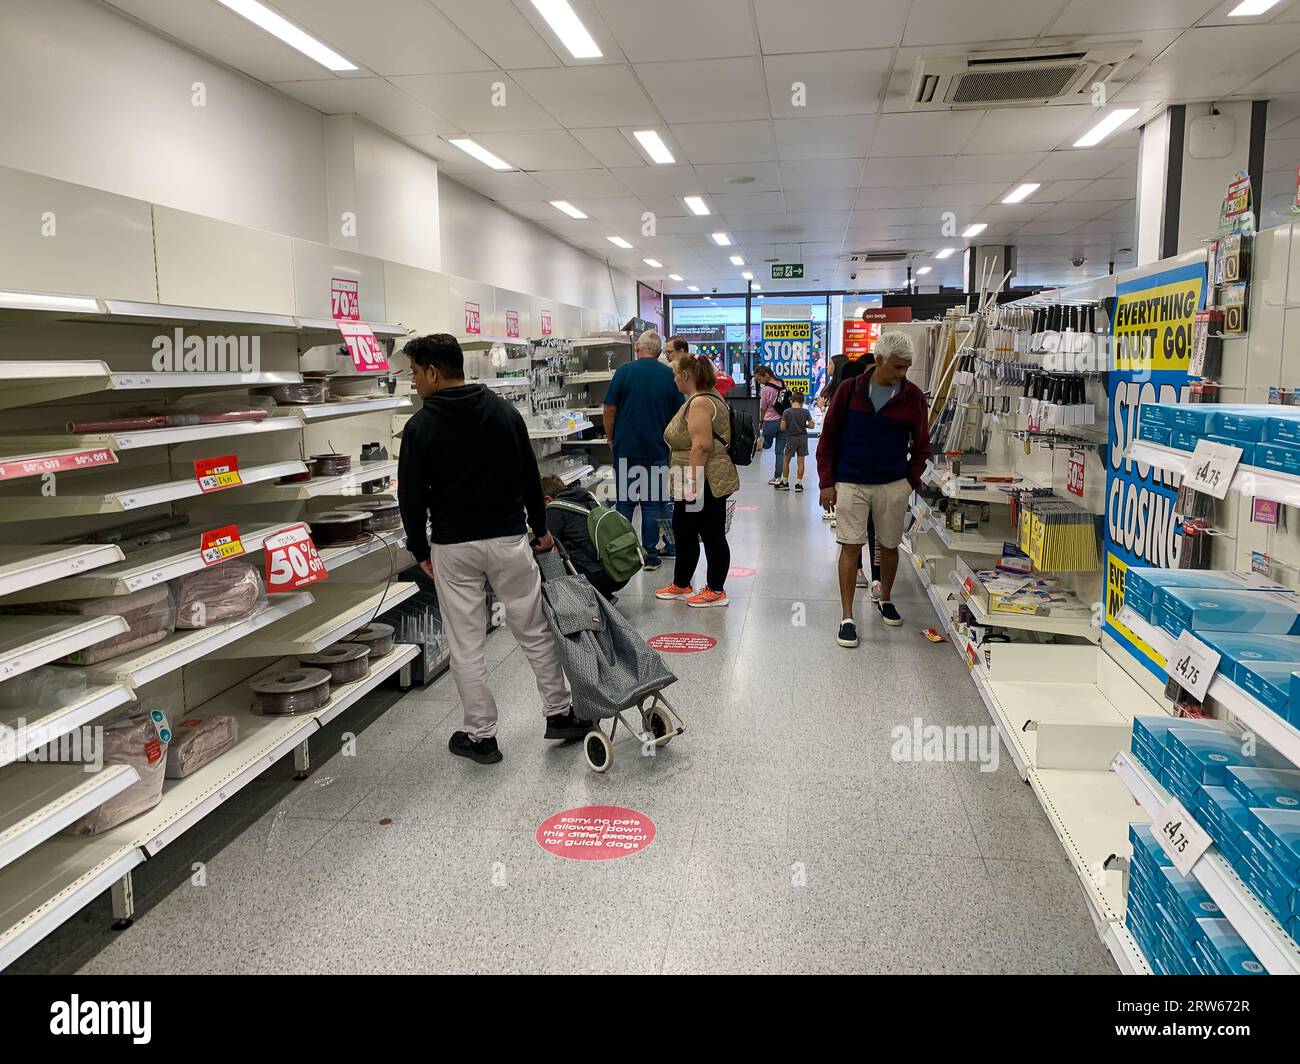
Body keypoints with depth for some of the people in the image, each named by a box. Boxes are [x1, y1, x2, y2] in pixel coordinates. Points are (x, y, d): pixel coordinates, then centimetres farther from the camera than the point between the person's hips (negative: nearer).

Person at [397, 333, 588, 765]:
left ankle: (480, 734, 13)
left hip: (453, 548, -3)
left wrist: (419, 549, 6)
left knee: (466, 645, 6)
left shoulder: (421, 426, -9)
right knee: (535, 630, 14)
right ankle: (560, 713, 22)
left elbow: (411, 495, -7)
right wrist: (540, 527, 18)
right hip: (509, 539, 3)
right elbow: (530, 476, 8)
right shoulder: (504, 411, 2)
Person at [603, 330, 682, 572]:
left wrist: (611, 438, 7)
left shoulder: (624, 371, -5)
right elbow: (679, 414, 4)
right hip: (657, 450, 1)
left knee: (624, 503, 8)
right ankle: (651, 556, 8)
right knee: (652, 504, 6)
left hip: (626, 448, -1)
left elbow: (610, 409, -5)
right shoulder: (670, 375, 0)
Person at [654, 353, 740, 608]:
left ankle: (716, 591, 8)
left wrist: (693, 482, -24)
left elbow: (701, 445, -24)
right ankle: (681, 585, 29)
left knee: (712, 535, -1)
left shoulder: (700, 402, -17)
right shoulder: (705, 398, 17)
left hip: (704, 484, -11)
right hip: (692, 484, 11)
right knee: (683, 531, 17)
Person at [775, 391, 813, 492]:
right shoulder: (806, 412, -4)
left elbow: (782, 427, -12)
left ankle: (785, 482, 17)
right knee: (801, 461, 6)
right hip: (803, 438, 2)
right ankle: (798, 484, 6)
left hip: (791, 438, -2)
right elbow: (811, 425, -3)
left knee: (786, 460, 12)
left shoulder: (787, 412, -10)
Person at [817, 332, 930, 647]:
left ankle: (885, 600, 37)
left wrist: (911, 481, -1)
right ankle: (847, 618, 2)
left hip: (893, 485, 2)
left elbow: (921, 445, 8)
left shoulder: (912, 396, -1)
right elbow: (828, 437, 1)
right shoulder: (849, 390, -4)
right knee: (851, 547, -4)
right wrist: (827, 482, -4)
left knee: (889, 546, 12)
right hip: (850, 484, -2)